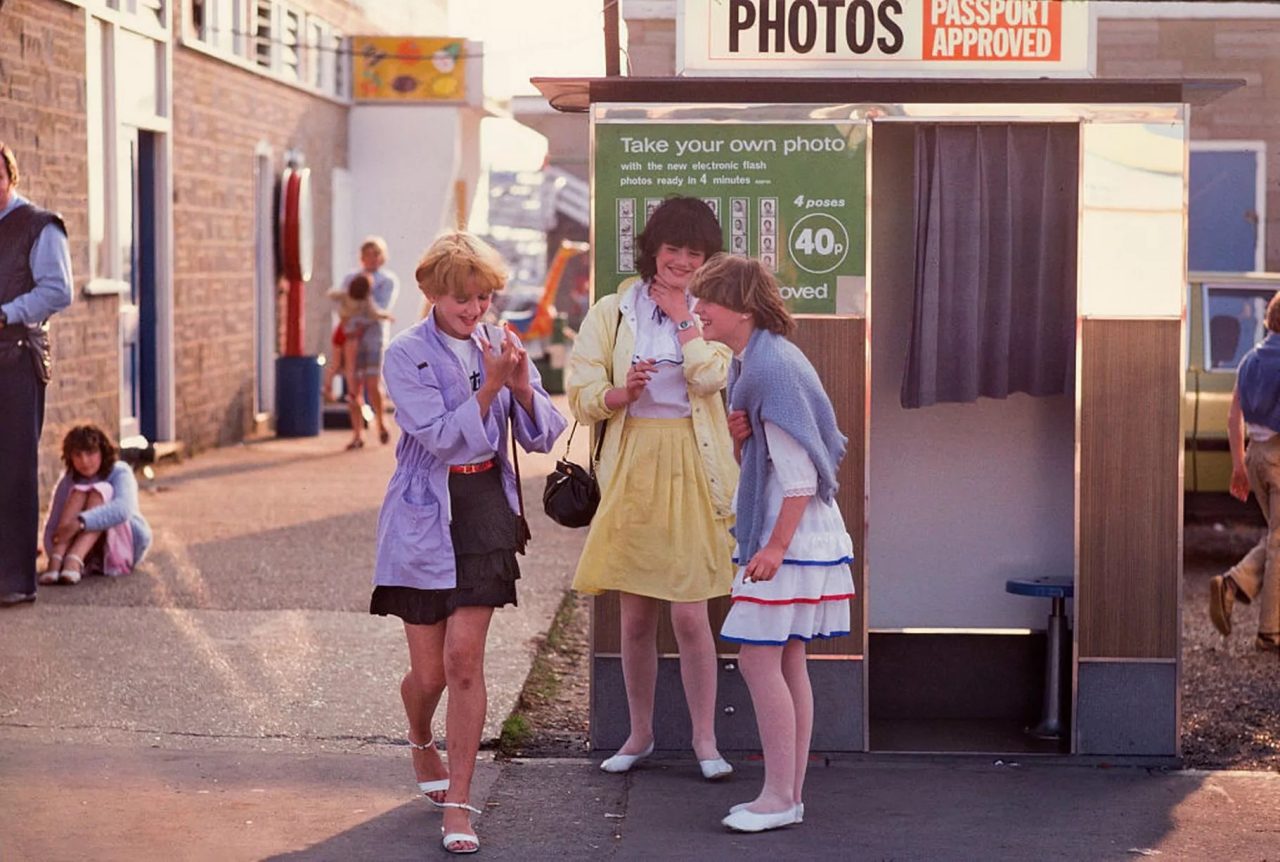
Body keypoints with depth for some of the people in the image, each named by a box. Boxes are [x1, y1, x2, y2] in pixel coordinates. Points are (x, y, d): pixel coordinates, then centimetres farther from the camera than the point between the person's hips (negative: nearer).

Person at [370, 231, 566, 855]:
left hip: (486, 509, 2)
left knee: (464, 657, -9)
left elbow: (543, 437, 1)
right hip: (424, 517, -2)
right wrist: (490, 386, -24)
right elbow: (442, 437, -17)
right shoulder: (406, 354, -7)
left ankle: (458, 804, -1)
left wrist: (523, 388, -17)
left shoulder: (500, 346, 3)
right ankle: (422, 744, 42)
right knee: (429, 670, 6)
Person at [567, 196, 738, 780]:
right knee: (635, 618, 8)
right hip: (631, 468, 2)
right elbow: (581, 396, 2)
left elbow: (709, 377, -12)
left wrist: (681, 317, -5)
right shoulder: (612, 313, 8)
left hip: (690, 470, -1)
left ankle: (704, 740, 8)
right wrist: (622, 391, -17)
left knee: (690, 615, -4)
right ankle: (639, 735, 22)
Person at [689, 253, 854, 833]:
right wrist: (738, 436, -1)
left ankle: (779, 798, 0)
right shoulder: (749, 363, 13)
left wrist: (776, 546, -21)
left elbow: (799, 470, -21)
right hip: (777, 534, 10)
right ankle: (790, 795, 16)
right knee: (787, 662, 11)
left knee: (759, 658, -7)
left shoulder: (773, 366, -18)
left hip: (791, 536, -10)